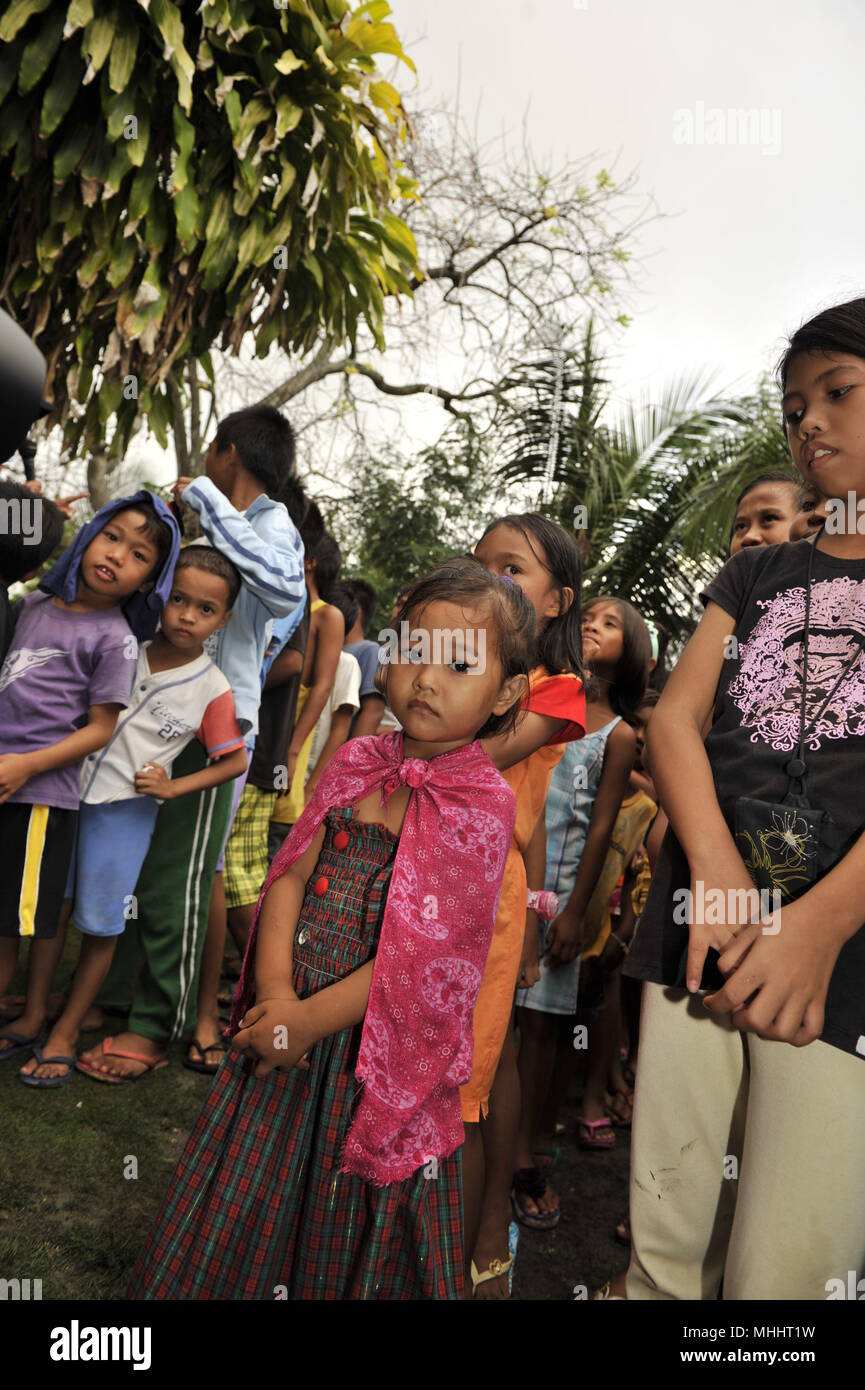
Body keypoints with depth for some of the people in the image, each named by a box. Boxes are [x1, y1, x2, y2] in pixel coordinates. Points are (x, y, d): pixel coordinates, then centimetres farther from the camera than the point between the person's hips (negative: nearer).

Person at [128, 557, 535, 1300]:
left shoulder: (483, 801, -14)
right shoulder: (357, 761, 1)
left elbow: (425, 950, -18)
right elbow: (292, 873, 0)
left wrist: (308, 1019, -17)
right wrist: (275, 990, -13)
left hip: (380, 1047, -4)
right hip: (288, 1023, 4)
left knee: (355, 1230, 15)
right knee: (238, 1213, 18)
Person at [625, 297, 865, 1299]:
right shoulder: (754, 576, 20)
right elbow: (674, 716, 6)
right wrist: (719, 880, -11)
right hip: (703, 920, 4)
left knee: (782, 1270, 1)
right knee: (666, 1241, 8)